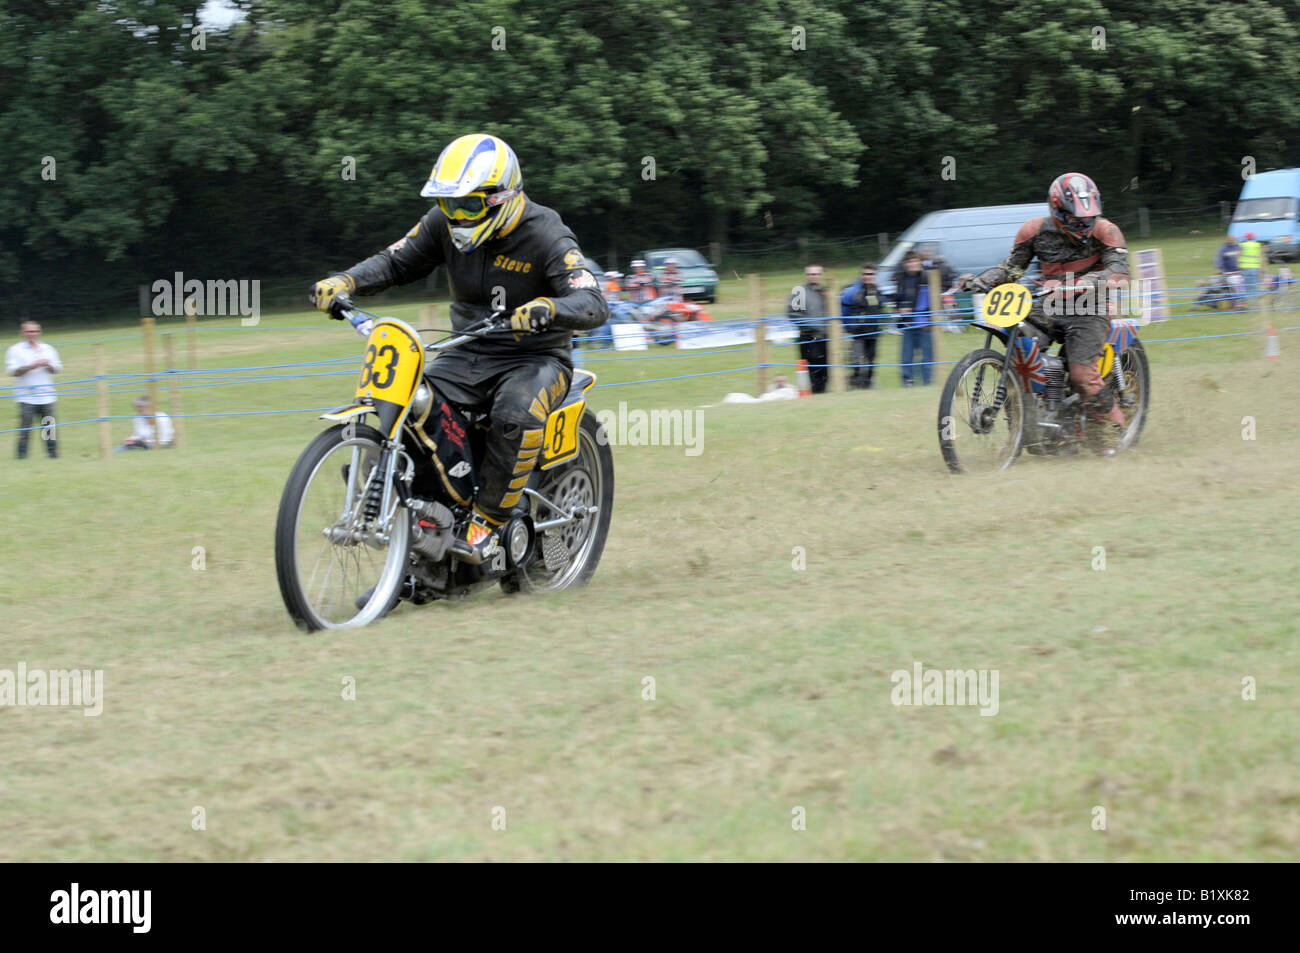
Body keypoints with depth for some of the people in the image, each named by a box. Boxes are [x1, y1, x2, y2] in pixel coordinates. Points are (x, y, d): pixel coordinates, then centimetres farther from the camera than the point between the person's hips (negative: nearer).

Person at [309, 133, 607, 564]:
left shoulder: (545, 235, -16)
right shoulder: (444, 223, 1)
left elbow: (594, 305, -27)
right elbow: (396, 261, 8)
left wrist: (548, 310, -50)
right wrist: (345, 282, -13)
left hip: (535, 357, -5)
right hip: (468, 354, 5)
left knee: (516, 416, -37)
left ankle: (486, 521, -23)